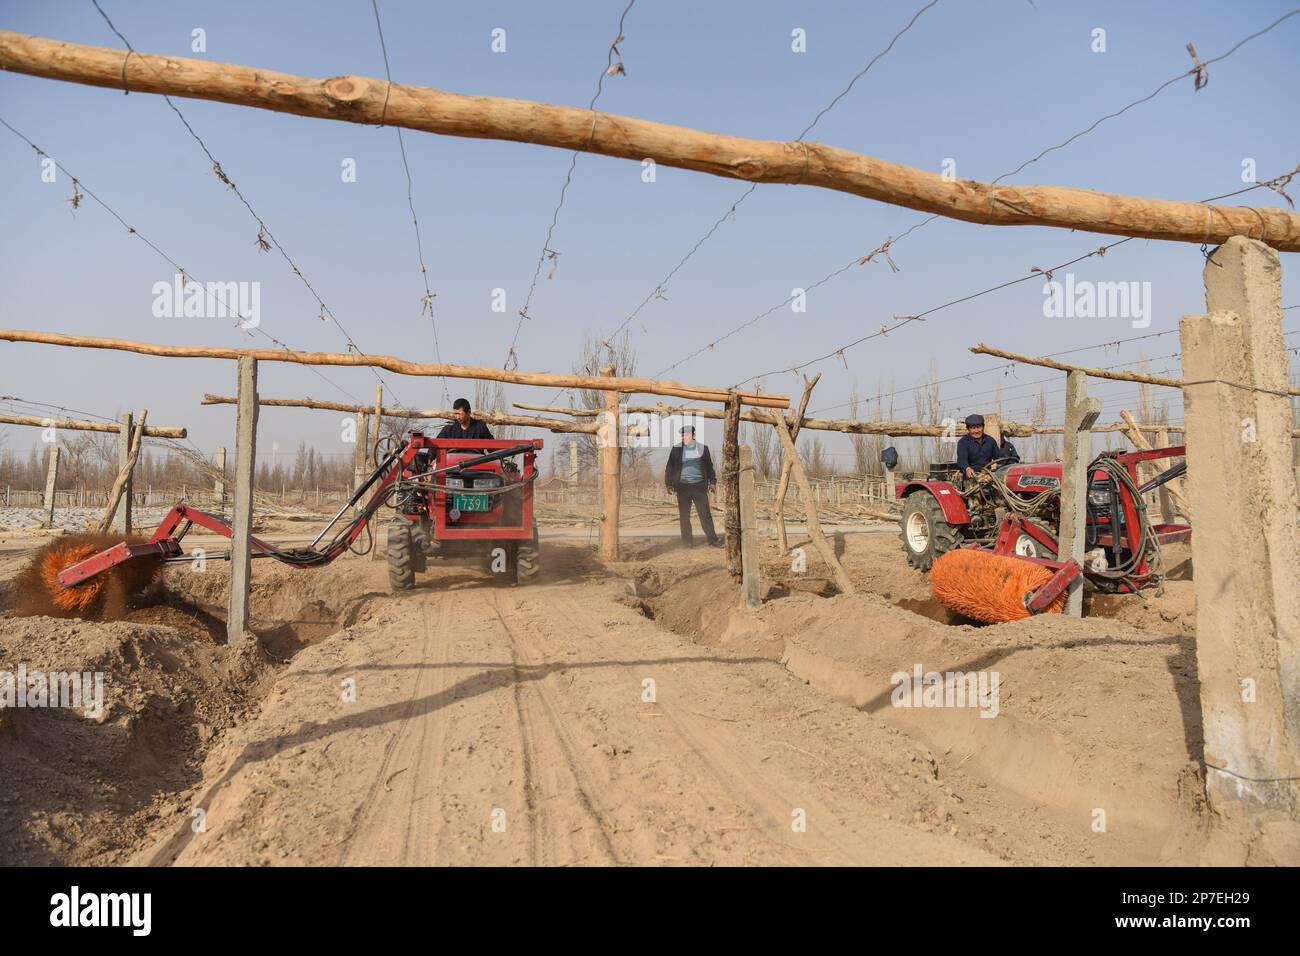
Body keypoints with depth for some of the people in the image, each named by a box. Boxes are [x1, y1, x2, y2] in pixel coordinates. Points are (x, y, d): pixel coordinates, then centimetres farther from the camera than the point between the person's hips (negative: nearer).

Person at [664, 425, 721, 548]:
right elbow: (670, 467, 6)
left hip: (699, 486, 0)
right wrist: (669, 483, 3)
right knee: (684, 516, 3)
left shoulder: (703, 448, 5)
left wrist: (712, 481, 9)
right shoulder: (676, 449, 3)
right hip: (682, 486, 0)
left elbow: (709, 466, 12)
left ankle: (713, 539, 4)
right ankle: (687, 541, 12)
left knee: (705, 514, -2)